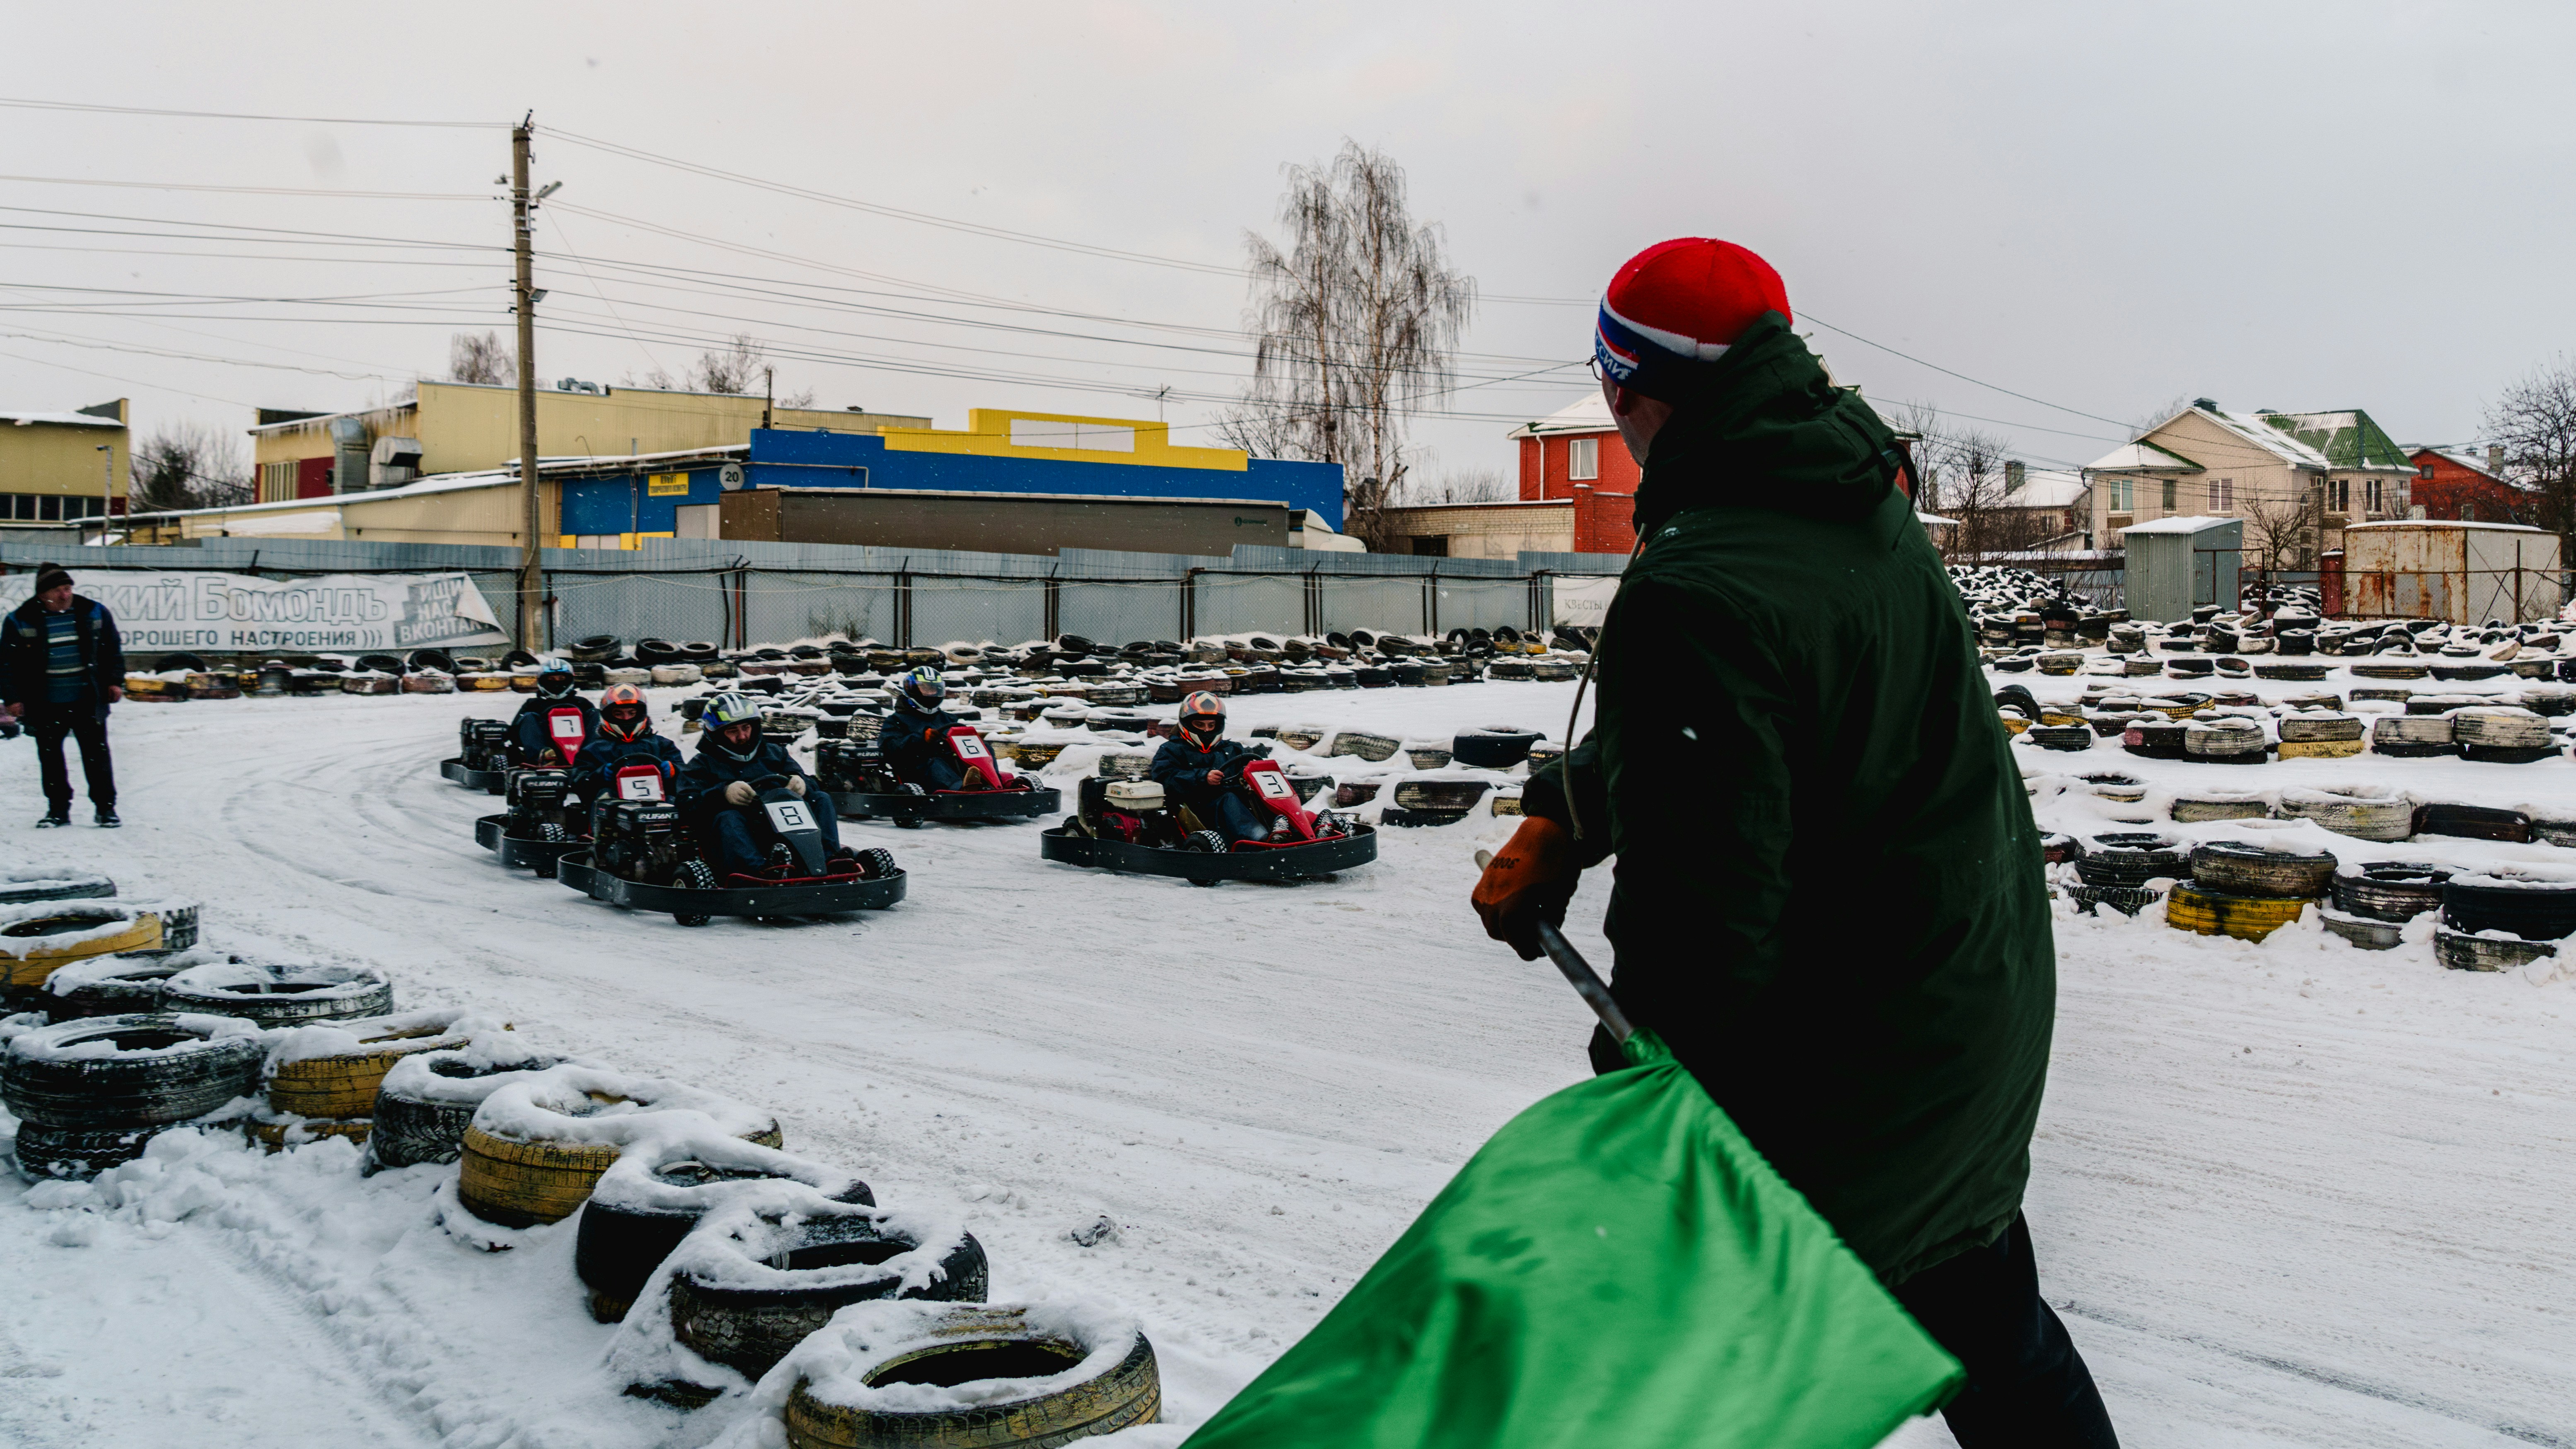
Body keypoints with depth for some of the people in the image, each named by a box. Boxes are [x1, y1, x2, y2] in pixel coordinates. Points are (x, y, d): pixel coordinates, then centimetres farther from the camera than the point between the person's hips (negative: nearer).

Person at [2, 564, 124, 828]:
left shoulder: (93, 613, 1)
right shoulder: (22, 621, -3)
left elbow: (113, 649, 10)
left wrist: (115, 681, 5)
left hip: (88, 701, 0)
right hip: (46, 706, 0)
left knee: (97, 755, 0)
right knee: (50, 759, 8)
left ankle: (106, 808, 8)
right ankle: (58, 809, 19)